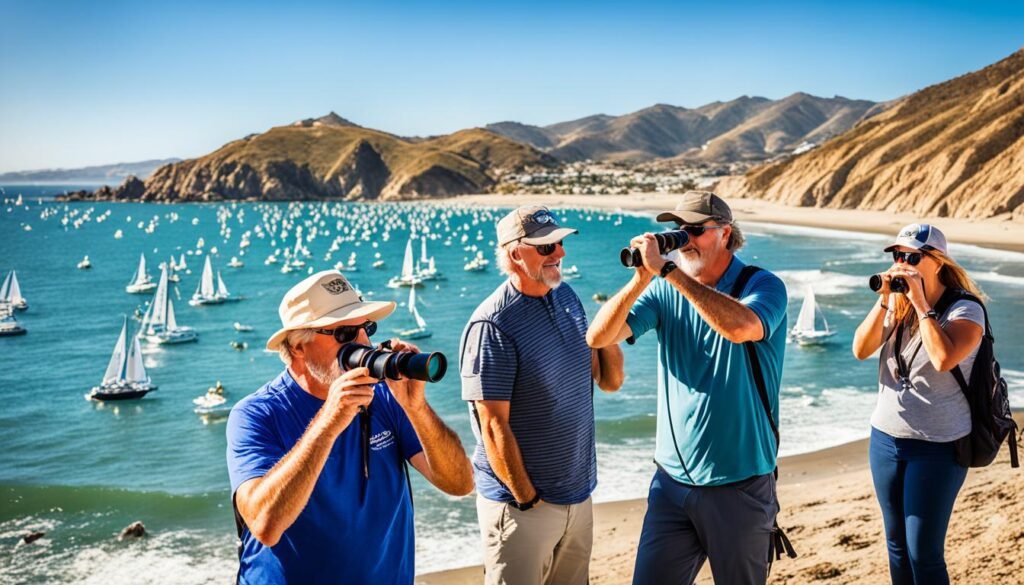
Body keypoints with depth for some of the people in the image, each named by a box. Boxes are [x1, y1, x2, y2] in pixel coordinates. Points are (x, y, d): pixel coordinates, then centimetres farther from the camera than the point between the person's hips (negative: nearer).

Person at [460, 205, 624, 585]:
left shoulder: (567, 298, 6)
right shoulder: (493, 326, -18)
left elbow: (610, 381, 10)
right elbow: (494, 428, -18)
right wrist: (528, 501, -14)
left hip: (578, 496, 7)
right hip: (521, 505, -7)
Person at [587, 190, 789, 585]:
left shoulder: (763, 286, -9)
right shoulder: (666, 291, 1)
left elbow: (741, 328, -32)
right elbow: (598, 337, -8)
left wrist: (667, 269, -29)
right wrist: (641, 278, -20)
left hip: (740, 485, -3)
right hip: (672, 480, 3)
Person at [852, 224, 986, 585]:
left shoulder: (965, 310, -12)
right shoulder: (897, 305, 4)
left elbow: (944, 360, -29)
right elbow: (861, 350, -7)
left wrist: (921, 303, -22)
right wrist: (884, 299, -14)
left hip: (937, 448, -6)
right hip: (885, 439, 6)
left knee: (924, 554, -3)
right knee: (896, 544, 16)